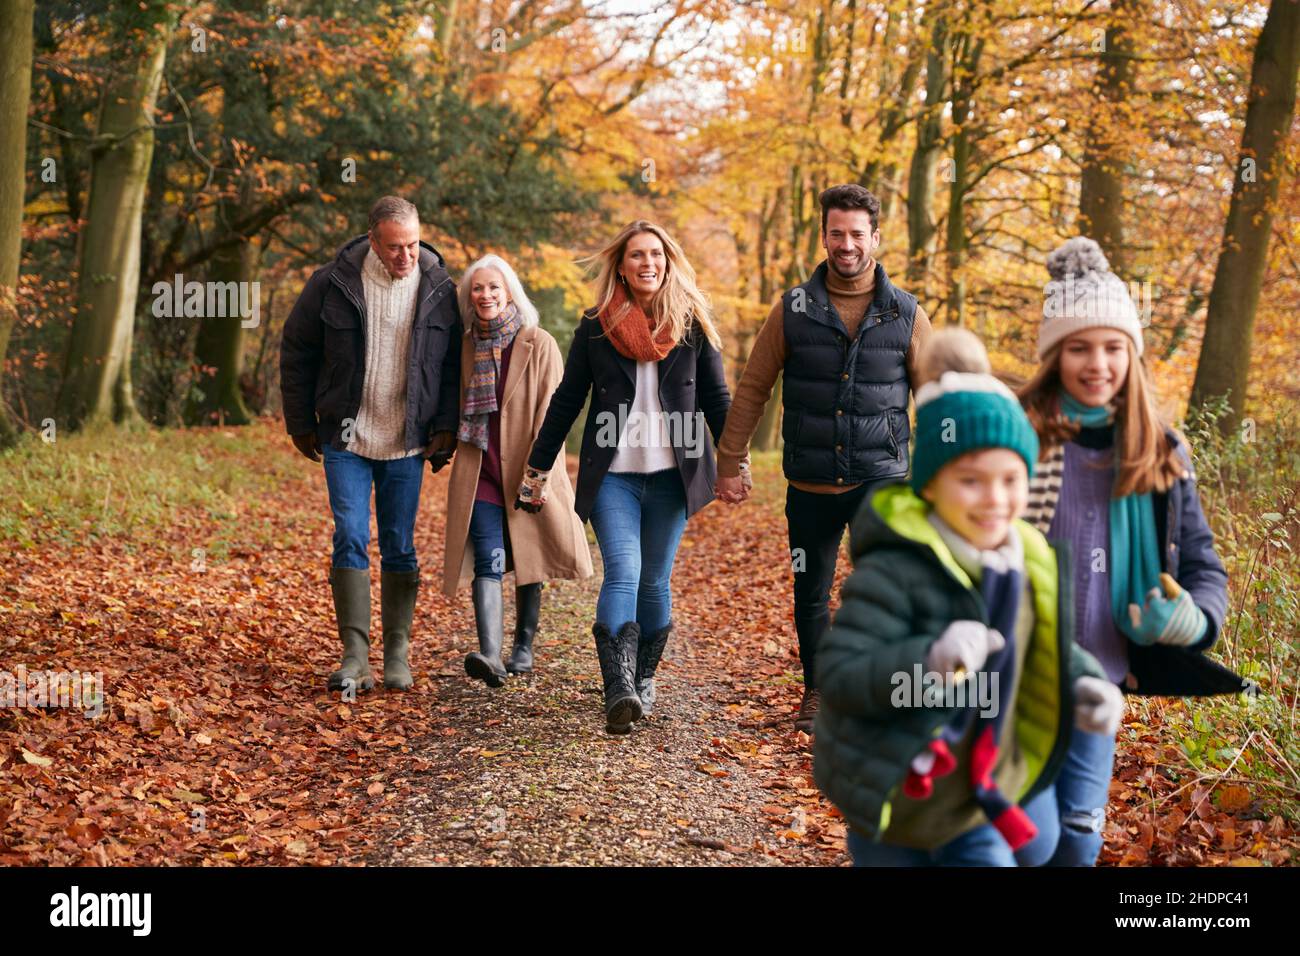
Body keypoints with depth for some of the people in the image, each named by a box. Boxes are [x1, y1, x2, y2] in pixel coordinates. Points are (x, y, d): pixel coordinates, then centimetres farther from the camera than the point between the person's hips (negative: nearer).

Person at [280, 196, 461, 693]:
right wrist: (301, 424, 5)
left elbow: (456, 363, 7)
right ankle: (355, 656, -5)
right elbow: (296, 352, 4)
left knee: (400, 548, 6)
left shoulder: (440, 289, -3)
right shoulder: (332, 283, -7)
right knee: (350, 540, -8)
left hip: (408, 445, 1)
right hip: (346, 439, -1)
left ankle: (397, 653, 16)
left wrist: (447, 427, -1)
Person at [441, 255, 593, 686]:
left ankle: (523, 649, 25)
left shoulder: (539, 345, -4)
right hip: (478, 472, 2)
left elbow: (549, 412, -7)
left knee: (528, 562, 9)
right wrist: (456, 455, 12)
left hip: (527, 473, -2)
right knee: (488, 563, -12)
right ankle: (490, 655, -24)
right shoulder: (466, 346, 8)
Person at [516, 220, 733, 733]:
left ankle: (644, 680, 23)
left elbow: (715, 397, 8)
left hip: (672, 475, 1)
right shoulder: (595, 326, 4)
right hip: (612, 474, -1)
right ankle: (619, 690, -21)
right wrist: (538, 467, 8)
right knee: (622, 573, -15)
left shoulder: (692, 323, 4)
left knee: (654, 581, 7)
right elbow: (566, 400, 8)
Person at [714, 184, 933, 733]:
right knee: (810, 595, 11)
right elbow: (752, 389, 4)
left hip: (879, 476, -1)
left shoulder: (905, 315, 1)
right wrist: (730, 462, 0)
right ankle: (817, 692, 32)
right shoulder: (794, 310, 1)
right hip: (809, 482, 1)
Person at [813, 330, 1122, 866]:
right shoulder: (895, 571, -26)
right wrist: (927, 661, -42)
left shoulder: (1026, 562, -3)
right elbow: (838, 674, -29)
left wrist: (1080, 684, -4)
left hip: (976, 795, 6)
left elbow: (1044, 648, 15)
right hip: (893, 795, -6)